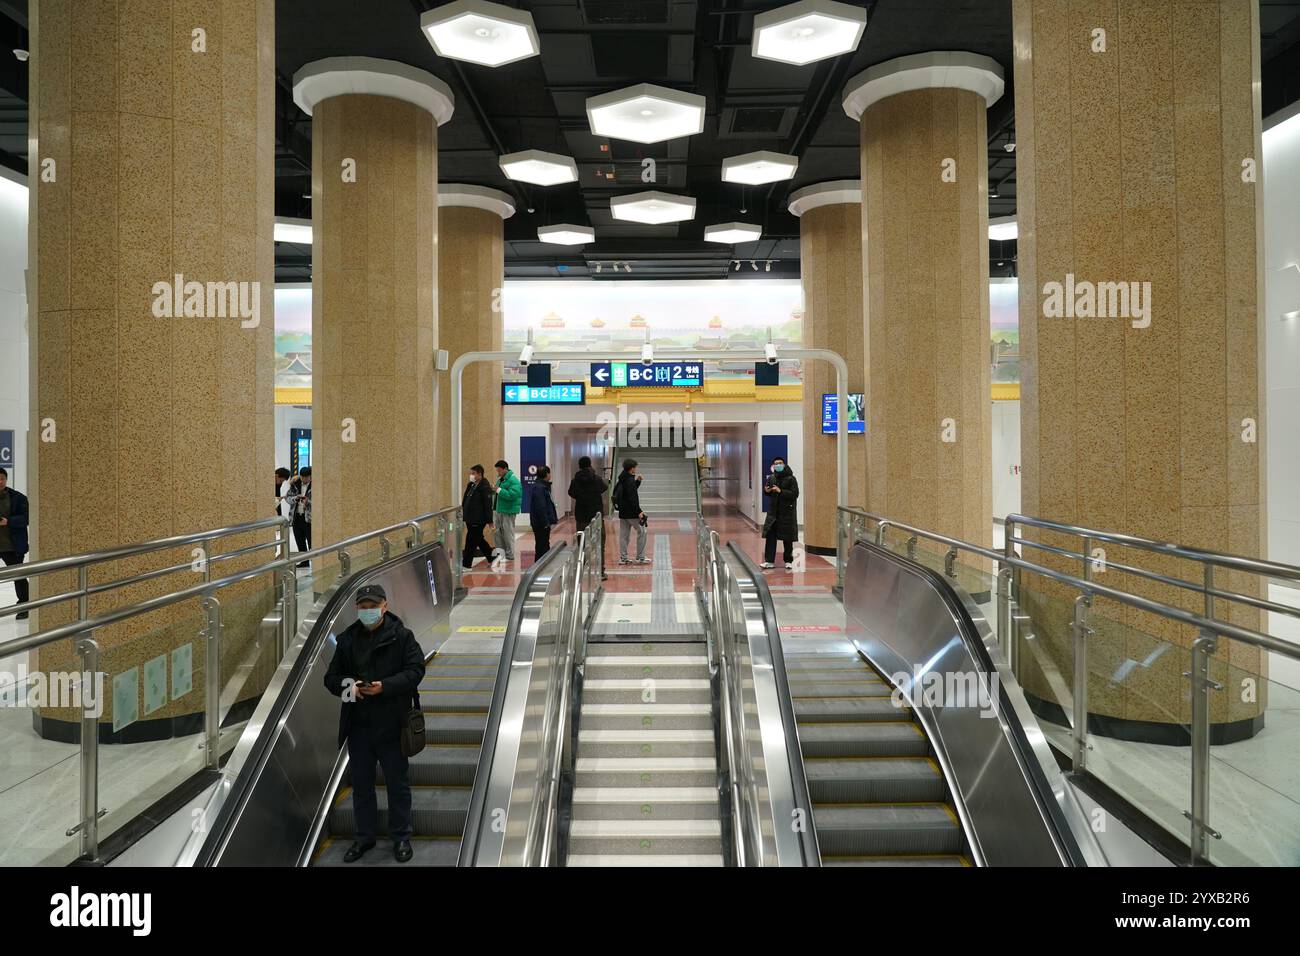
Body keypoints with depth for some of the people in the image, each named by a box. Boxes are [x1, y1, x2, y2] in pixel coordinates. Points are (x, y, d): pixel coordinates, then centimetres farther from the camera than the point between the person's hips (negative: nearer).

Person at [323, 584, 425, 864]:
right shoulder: (347, 639, 7)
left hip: (391, 725, -4)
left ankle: (401, 838, 23)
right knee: (361, 784, 15)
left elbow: (415, 671, -11)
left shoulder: (402, 636, -5)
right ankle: (365, 836, 32)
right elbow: (331, 677, 9)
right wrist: (348, 687, -13)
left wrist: (384, 686, -24)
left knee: (397, 784, 8)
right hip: (358, 725, 4)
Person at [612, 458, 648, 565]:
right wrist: (639, 512, -20)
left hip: (622, 512, 9)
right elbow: (632, 498, -21)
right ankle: (640, 558, 2)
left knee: (623, 534, 9)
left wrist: (637, 481, 17)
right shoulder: (630, 480, -16)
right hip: (631, 512, -9)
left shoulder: (622, 480, 12)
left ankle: (623, 558, 10)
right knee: (641, 532, 1)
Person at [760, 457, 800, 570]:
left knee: (787, 539, 5)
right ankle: (769, 561, 4)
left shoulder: (791, 479, -7)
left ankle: (788, 561, 17)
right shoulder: (771, 478, 6)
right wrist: (766, 491, -4)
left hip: (787, 512, -4)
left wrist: (780, 491, -23)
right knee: (770, 537, 0)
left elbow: (795, 494, -16)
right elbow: (767, 493, 20)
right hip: (773, 512, 4)